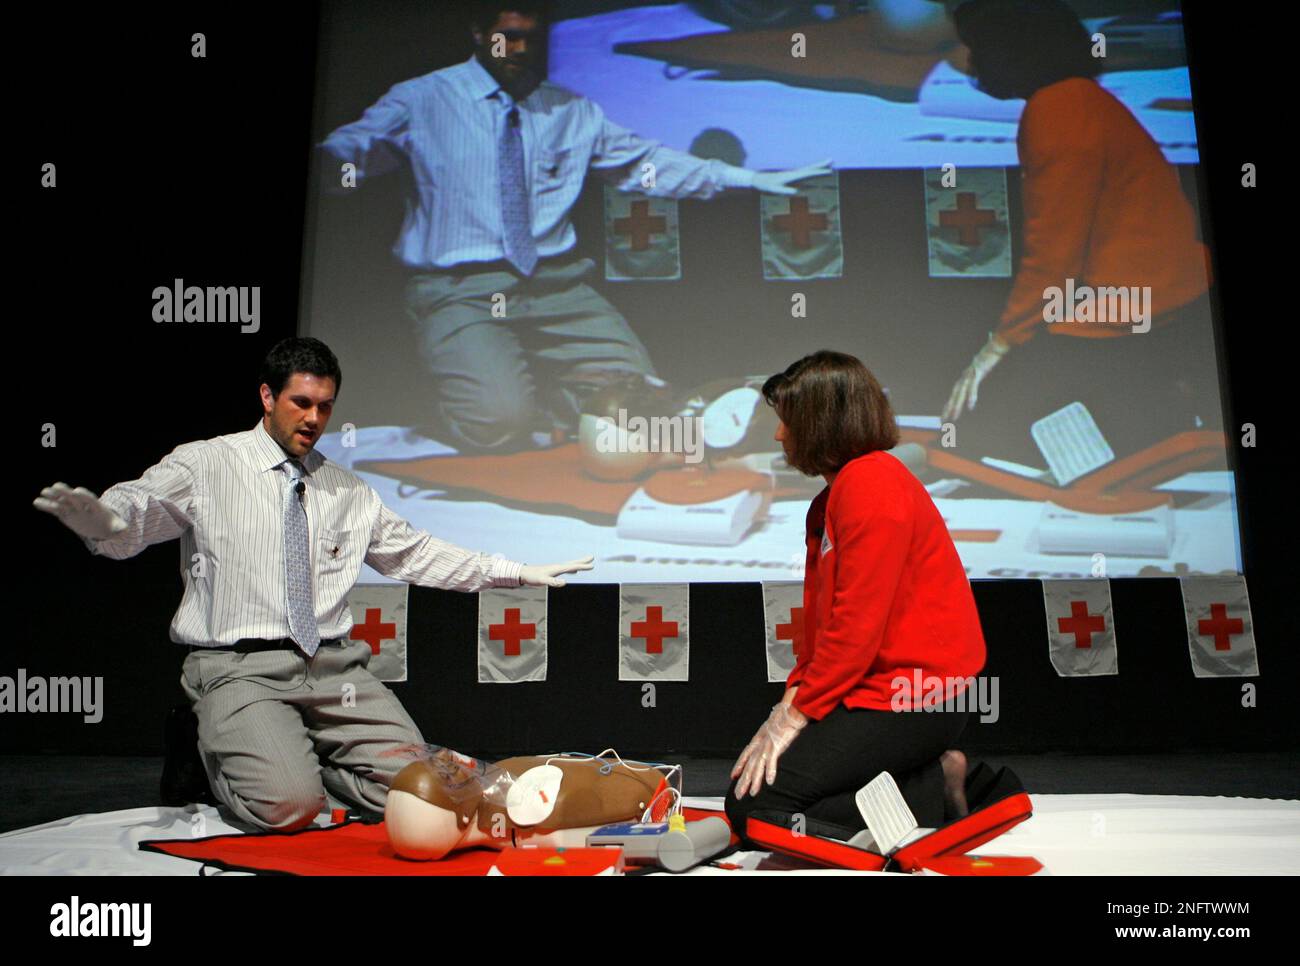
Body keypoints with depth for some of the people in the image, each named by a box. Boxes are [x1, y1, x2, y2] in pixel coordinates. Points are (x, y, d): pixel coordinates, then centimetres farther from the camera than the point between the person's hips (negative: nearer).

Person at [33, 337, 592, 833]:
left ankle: (304, 760, 14)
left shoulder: (348, 492, 17)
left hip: (333, 666, 5)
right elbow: (137, 513, -14)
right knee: (289, 803, -26)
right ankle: (222, 755, 8)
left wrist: (515, 572, 17)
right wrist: (100, 520, -41)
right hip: (239, 669, -4)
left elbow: (414, 553, 22)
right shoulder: (204, 466, 2)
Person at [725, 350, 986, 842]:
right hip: (879, 685, 10)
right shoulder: (836, 495, 16)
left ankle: (934, 794, -5)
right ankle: (928, 775, 7)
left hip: (910, 699, -10)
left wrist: (796, 714, -14)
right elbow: (821, 619, 14)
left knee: (752, 806, -12)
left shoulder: (872, 486, -16)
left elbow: (858, 624, -21)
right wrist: (793, 698, 2)